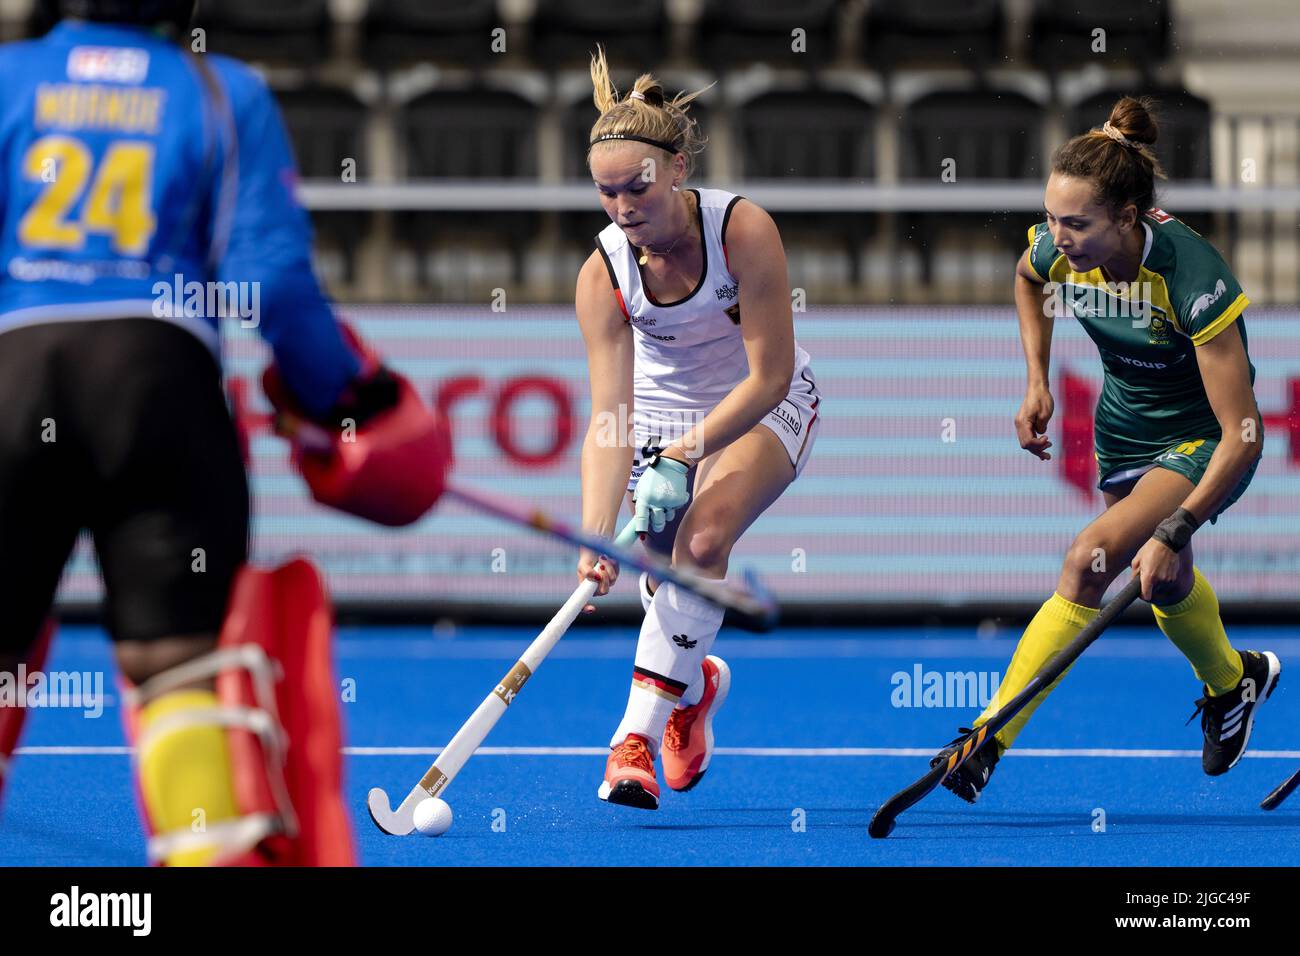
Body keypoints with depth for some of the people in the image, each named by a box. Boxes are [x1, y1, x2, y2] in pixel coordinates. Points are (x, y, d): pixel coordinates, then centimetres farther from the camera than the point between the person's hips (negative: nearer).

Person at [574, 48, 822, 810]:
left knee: (703, 538, -26)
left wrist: (692, 450, -34)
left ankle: (640, 732, -23)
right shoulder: (603, 274, -23)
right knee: (663, 570, -2)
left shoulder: (745, 230, -29)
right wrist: (598, 533, -40)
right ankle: (695, 682, 34)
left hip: (767, 408, -3)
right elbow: (609, 419, -27)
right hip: (663, 414, 3)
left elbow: (770, 376, -25)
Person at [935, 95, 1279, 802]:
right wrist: (1037, 384, 1)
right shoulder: (1058, 249, -19)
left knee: (1092, 559, -24)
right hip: (1123, 424, 7)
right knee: (1164, 583, 19)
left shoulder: (1191, 277, -36)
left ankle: (989, 742, -21)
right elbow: (1027, 277, 12)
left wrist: (1173, 533, -38)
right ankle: (1230, 681, 50)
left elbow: (1243, 433, -33)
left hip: (1203, 440, -7)